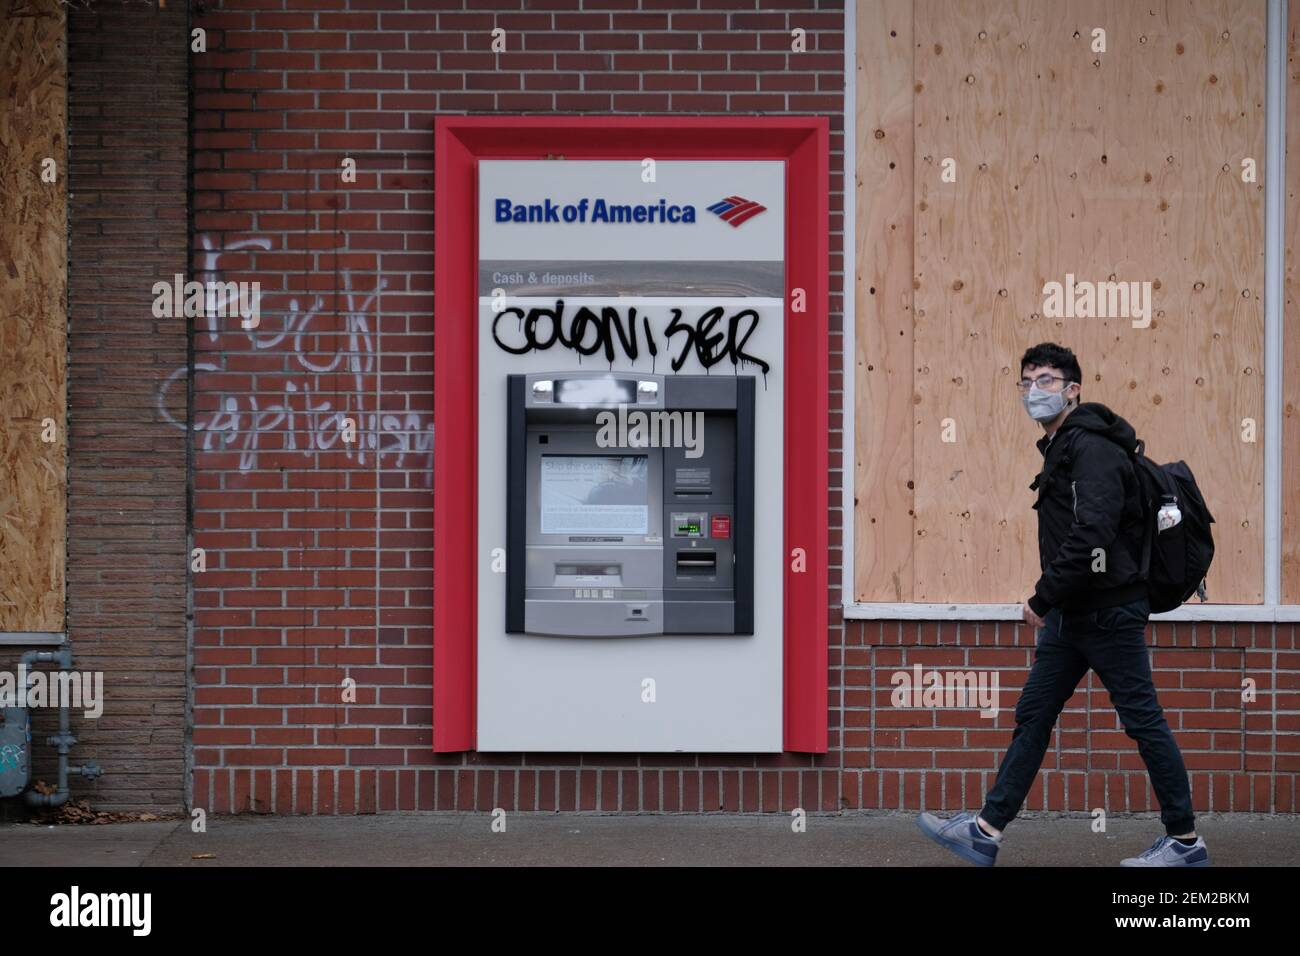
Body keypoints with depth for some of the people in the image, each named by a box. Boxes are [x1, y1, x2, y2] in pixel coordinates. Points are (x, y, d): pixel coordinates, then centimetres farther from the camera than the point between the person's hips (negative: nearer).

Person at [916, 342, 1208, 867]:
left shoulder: (1092, 449, -16)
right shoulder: (1060, 448, 15)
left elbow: (1091, 534, -26)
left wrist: (1044, 597, -20)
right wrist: (1050, 600, 11)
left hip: (1108, 611, -10)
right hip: (1072, 613, 10)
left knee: (1142, 719, -1)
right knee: (1033, 715, 9)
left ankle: (1186, 841, 9)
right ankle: (985, 832, 12)